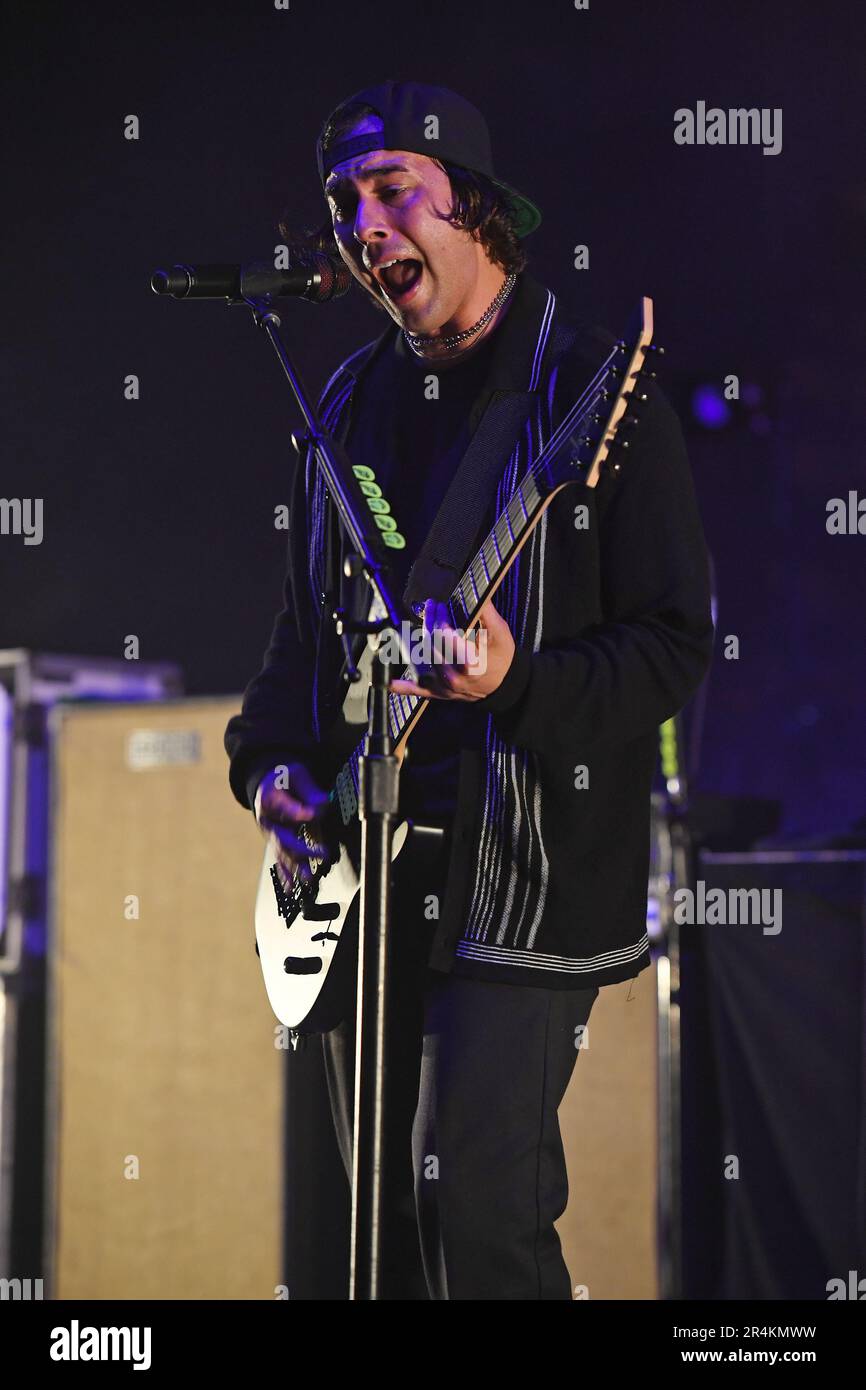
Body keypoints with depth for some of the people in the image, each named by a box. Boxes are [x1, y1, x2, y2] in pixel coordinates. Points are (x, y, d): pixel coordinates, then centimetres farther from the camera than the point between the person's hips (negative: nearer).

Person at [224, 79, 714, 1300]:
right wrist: (271, 760, 3)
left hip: (524, 875, -7)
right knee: (387, 1212, 12)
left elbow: (675, 645, -9)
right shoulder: (355, 401, 12)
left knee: (476, 1210, -15)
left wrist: (519, 684, -25)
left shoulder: (596, 395, -8)